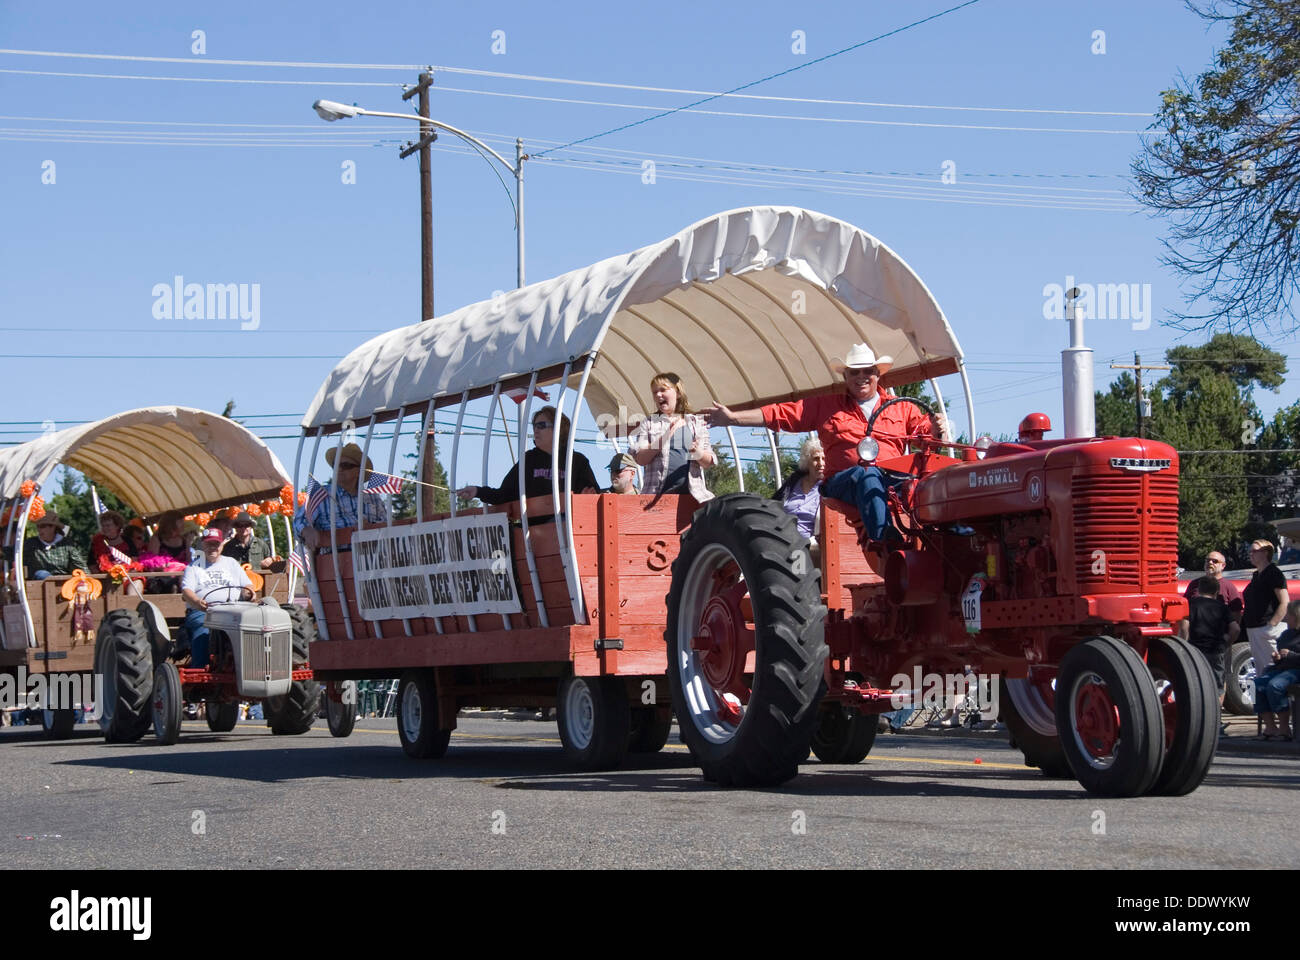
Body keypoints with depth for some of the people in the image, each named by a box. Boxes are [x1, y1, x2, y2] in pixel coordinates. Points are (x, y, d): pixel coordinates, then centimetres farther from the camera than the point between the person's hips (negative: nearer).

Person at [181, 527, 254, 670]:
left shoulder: (231, 564, 26)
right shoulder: (194, 567, 20)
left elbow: (247, 586, 21)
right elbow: (186, 590, 4)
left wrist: (248, 593, -6)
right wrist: (197, 602, -19)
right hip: (201, 611, -1)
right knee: (202, 632, -34)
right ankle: (199, 669, -38)